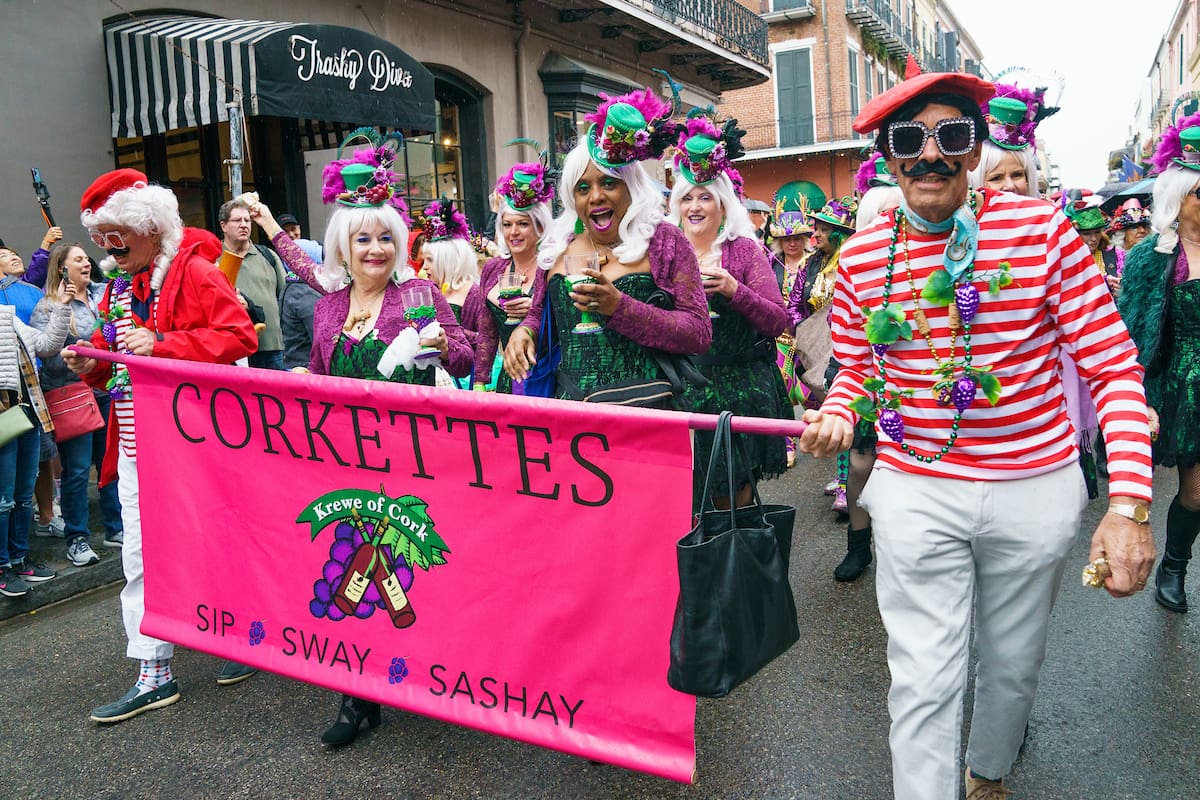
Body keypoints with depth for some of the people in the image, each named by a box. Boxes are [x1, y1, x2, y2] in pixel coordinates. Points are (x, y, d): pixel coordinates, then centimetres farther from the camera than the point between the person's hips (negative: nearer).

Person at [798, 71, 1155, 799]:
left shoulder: (1041, 229, -10)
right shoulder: (861, 256, -3)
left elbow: (1113, 366, -9)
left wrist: (1129, 503, -19)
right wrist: (836, 415, -13)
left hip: (1036, 489, 1)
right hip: (915, 491, 0)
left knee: (1014, 664, 20)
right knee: (924, 683, 2)